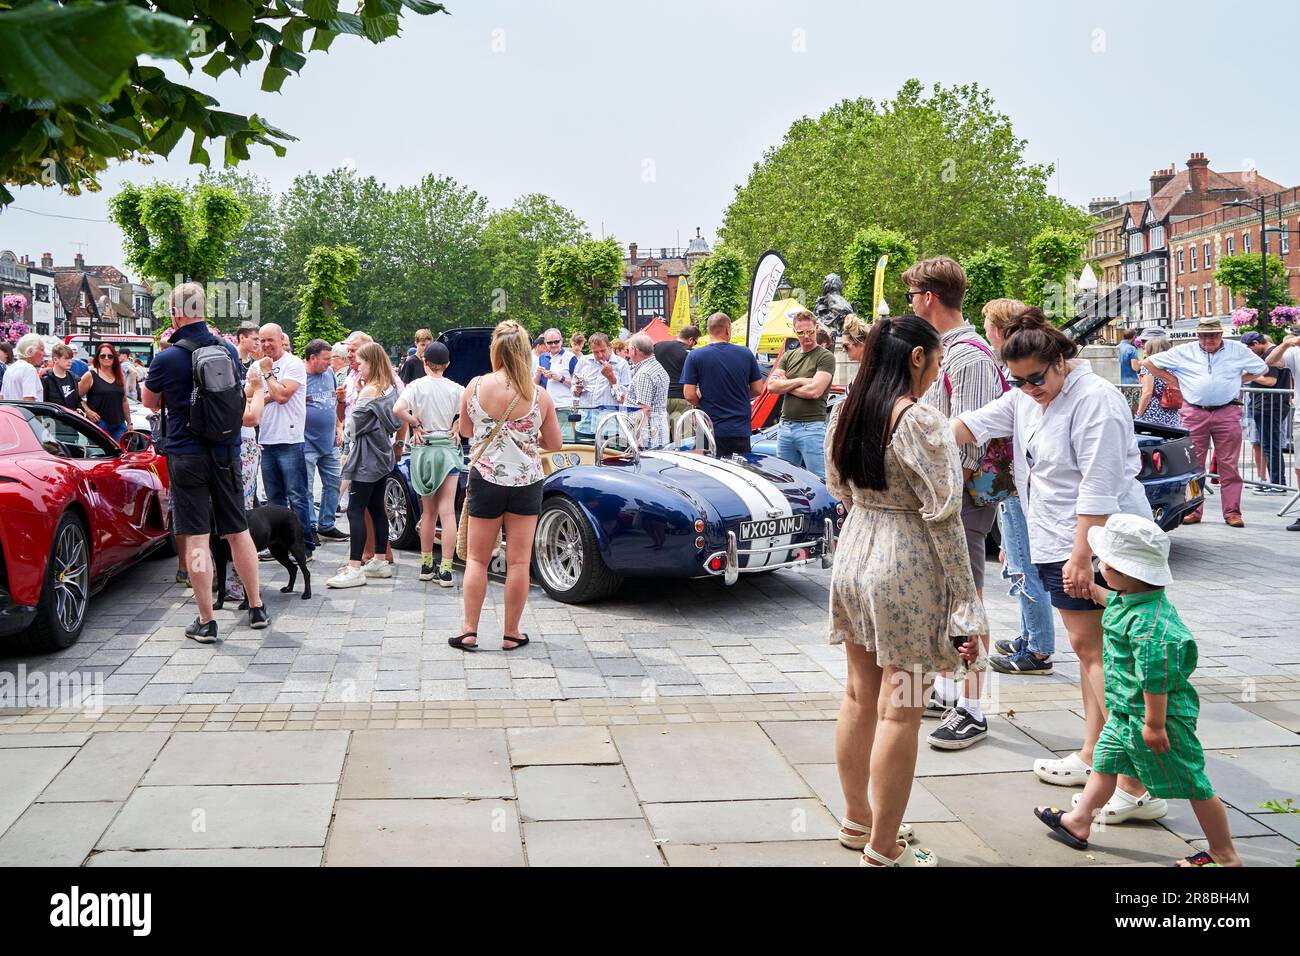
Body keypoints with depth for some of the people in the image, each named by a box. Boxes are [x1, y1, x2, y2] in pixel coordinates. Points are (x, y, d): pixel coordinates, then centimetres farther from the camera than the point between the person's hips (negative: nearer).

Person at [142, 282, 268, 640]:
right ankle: (256, 607, 20)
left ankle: (206, 620, 1)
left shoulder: (167, 359, -12)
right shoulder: (229, 350, 2)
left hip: (187, 455, -4)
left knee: (195, 538, -1)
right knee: (238, 531, 13)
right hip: (227, 452, 4)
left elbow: (150, 403, 6)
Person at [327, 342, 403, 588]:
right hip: (383, 456, 9)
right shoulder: (391, 387, 10)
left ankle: (355, 568, -11)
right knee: (376, 508, 15)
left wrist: (349, 430, 10)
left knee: (355, 511, -9)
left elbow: (353, 425, -11)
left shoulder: (369, 391, -16)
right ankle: (380, 561, 21)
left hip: (367, 458, -9)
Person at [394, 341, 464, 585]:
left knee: (428, 511, 14)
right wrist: (456, 430, 2)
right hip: (448, 449, -1)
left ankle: (426, 565, 20)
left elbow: (398, 409, -19)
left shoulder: (417, 385, -4)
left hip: (423, 449, 1)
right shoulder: (455, 389, -1)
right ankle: (445, 571, -11)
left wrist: (416, 424, -5)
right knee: (447, 512, -4)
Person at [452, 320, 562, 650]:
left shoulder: (475, 387, -7)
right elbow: (555, 444, 1)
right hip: (526, 483, 0)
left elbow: (465, 431, 8)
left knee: (477, 559, 11)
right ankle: (511, 633, 13)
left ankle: (469, 631, 11)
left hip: (486, 479, 0)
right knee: (518, 561, 7)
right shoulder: (540, 396, -9)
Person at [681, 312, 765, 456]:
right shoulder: (746, 354, 0)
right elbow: (757, 390, 6)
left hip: (711, 431, -2)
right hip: (741, 431, 2)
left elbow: (689, 395, -10)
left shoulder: (695, 356, -7)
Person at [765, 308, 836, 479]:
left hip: (812, 427, -6)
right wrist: (800, 381, -8)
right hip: (785, 427, 6)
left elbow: (814, 391, -16)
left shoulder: (825, 356, -4)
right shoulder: (788, 357, 16)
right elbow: (771, 386, 3)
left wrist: (784, 384, -3)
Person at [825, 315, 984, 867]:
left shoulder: (844, 413, 5)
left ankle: (856, 820, 32)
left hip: (852, 557, 8)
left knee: (860, 696, 18)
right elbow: (942, 518, -16)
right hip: (906, 573, -8)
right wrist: (966, 607, -12)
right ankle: (883, 849, 10)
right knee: (899, 713, 2)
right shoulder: (919, 421, -16)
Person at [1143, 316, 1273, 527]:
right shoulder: (1183, 352, 7)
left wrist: (1239, 381, 11)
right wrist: (1173, 381, 6)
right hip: (1194, 414, 0)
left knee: (1229, 465, 0)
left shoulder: (1238, 350, 10)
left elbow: (1262, 369, 22)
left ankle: (1232, 512, 5)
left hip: (1228, 414, 0)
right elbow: (1149, 363, 10)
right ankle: (1193, 510, 7)